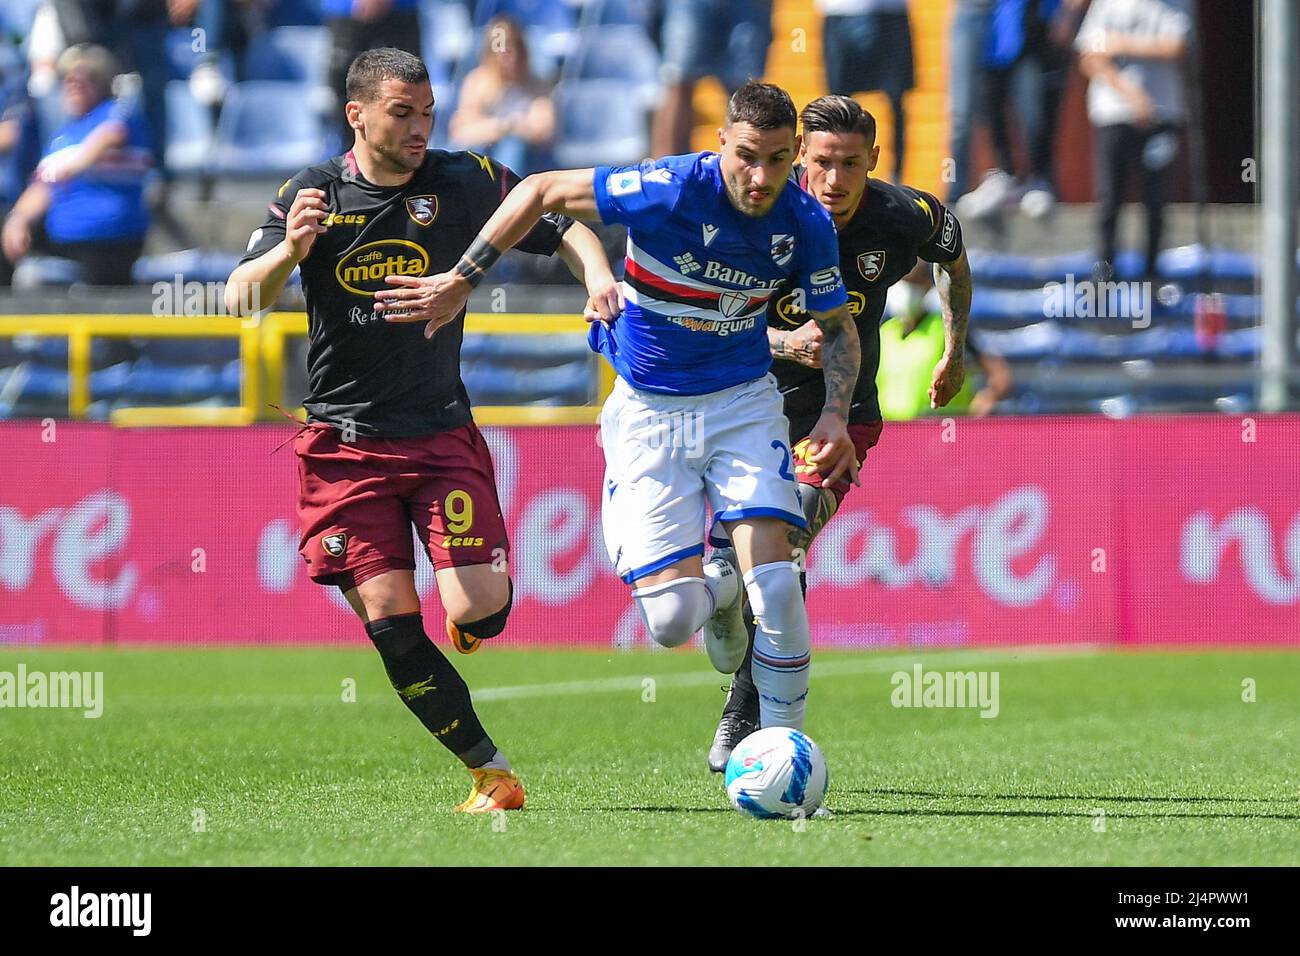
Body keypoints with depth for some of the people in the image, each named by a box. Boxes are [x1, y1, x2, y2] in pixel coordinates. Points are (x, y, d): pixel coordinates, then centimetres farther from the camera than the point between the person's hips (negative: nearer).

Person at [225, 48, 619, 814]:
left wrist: (597, 271, -17)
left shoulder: (465, 183, -1)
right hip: (345, 444, 0)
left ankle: (468, 625, 22)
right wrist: (289, 249, -28)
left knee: (477, 611, -15)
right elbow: (241, 300, -7)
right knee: (391, 626, -8)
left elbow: (562, 229, 5)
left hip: (441, 430, 0)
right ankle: (490, 771, 3)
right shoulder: (313, 194, -1)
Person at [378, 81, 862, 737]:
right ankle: (716, 595, 30)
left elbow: (838, 327, 5)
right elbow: (541, 191, -12)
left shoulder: (807, 225, -12)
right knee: (671, 621, -10)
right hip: (648, 410, -2)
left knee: (774, 578, -19)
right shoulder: (671, 190, -23)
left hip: (742, 402, 2)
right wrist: (461, 281, -13)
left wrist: (834, 414, -12)